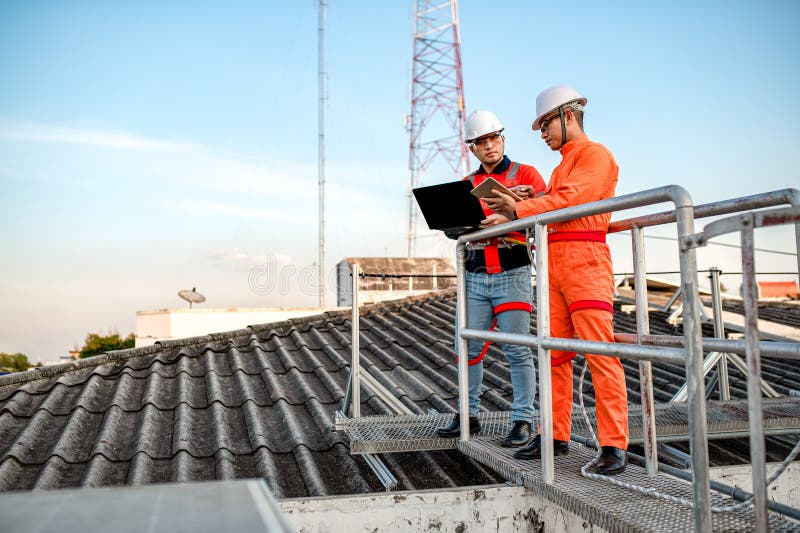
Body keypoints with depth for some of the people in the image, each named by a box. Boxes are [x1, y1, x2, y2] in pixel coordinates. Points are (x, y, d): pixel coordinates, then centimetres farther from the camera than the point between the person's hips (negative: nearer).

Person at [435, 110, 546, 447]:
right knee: (469, 348, 6)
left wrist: (526, 199, -26)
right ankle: (469, 416, 18)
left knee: (517, 350, -4)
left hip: (512, 274, -4)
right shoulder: (467, 185, 17)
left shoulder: (525, 175, 4)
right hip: (475, 277, 5)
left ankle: (522, 422, 4)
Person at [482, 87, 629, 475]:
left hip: (585, 261, -9)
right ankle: (555, 435, 14)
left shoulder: (594, 154, 0)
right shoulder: (562, 166, 28)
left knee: (599, 352, -10)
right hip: (554, 264, 9)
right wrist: (514, 209, 6)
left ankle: (614, 446, -7)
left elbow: (570, 200, -15)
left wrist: (519, 210, -12)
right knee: (554, 353, 7)